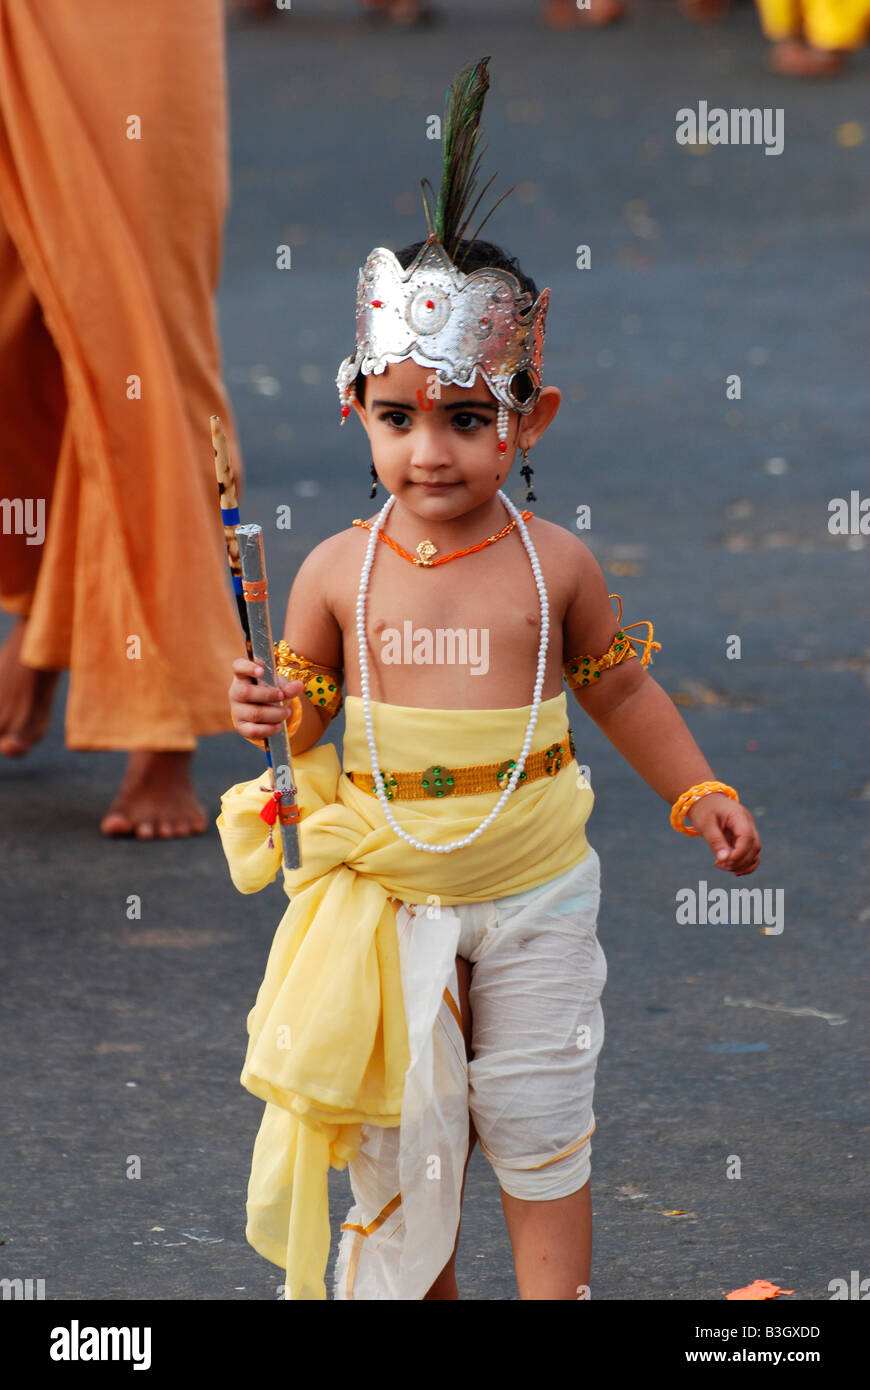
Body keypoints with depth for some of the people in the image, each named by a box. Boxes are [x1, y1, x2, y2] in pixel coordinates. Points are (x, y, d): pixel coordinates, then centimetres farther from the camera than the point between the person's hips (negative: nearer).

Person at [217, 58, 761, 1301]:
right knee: (401, 1128, 11)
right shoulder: (339, 571, -7)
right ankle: (420, 1291, 28)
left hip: (531, 889, -1)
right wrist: (273, 716, -18)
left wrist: (702, 794, 6)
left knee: (540, 1128, 6)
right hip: (384, 894, 1)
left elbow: (620, 692, 7)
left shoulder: (554, 566, -7)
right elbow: (308, 708, 4)